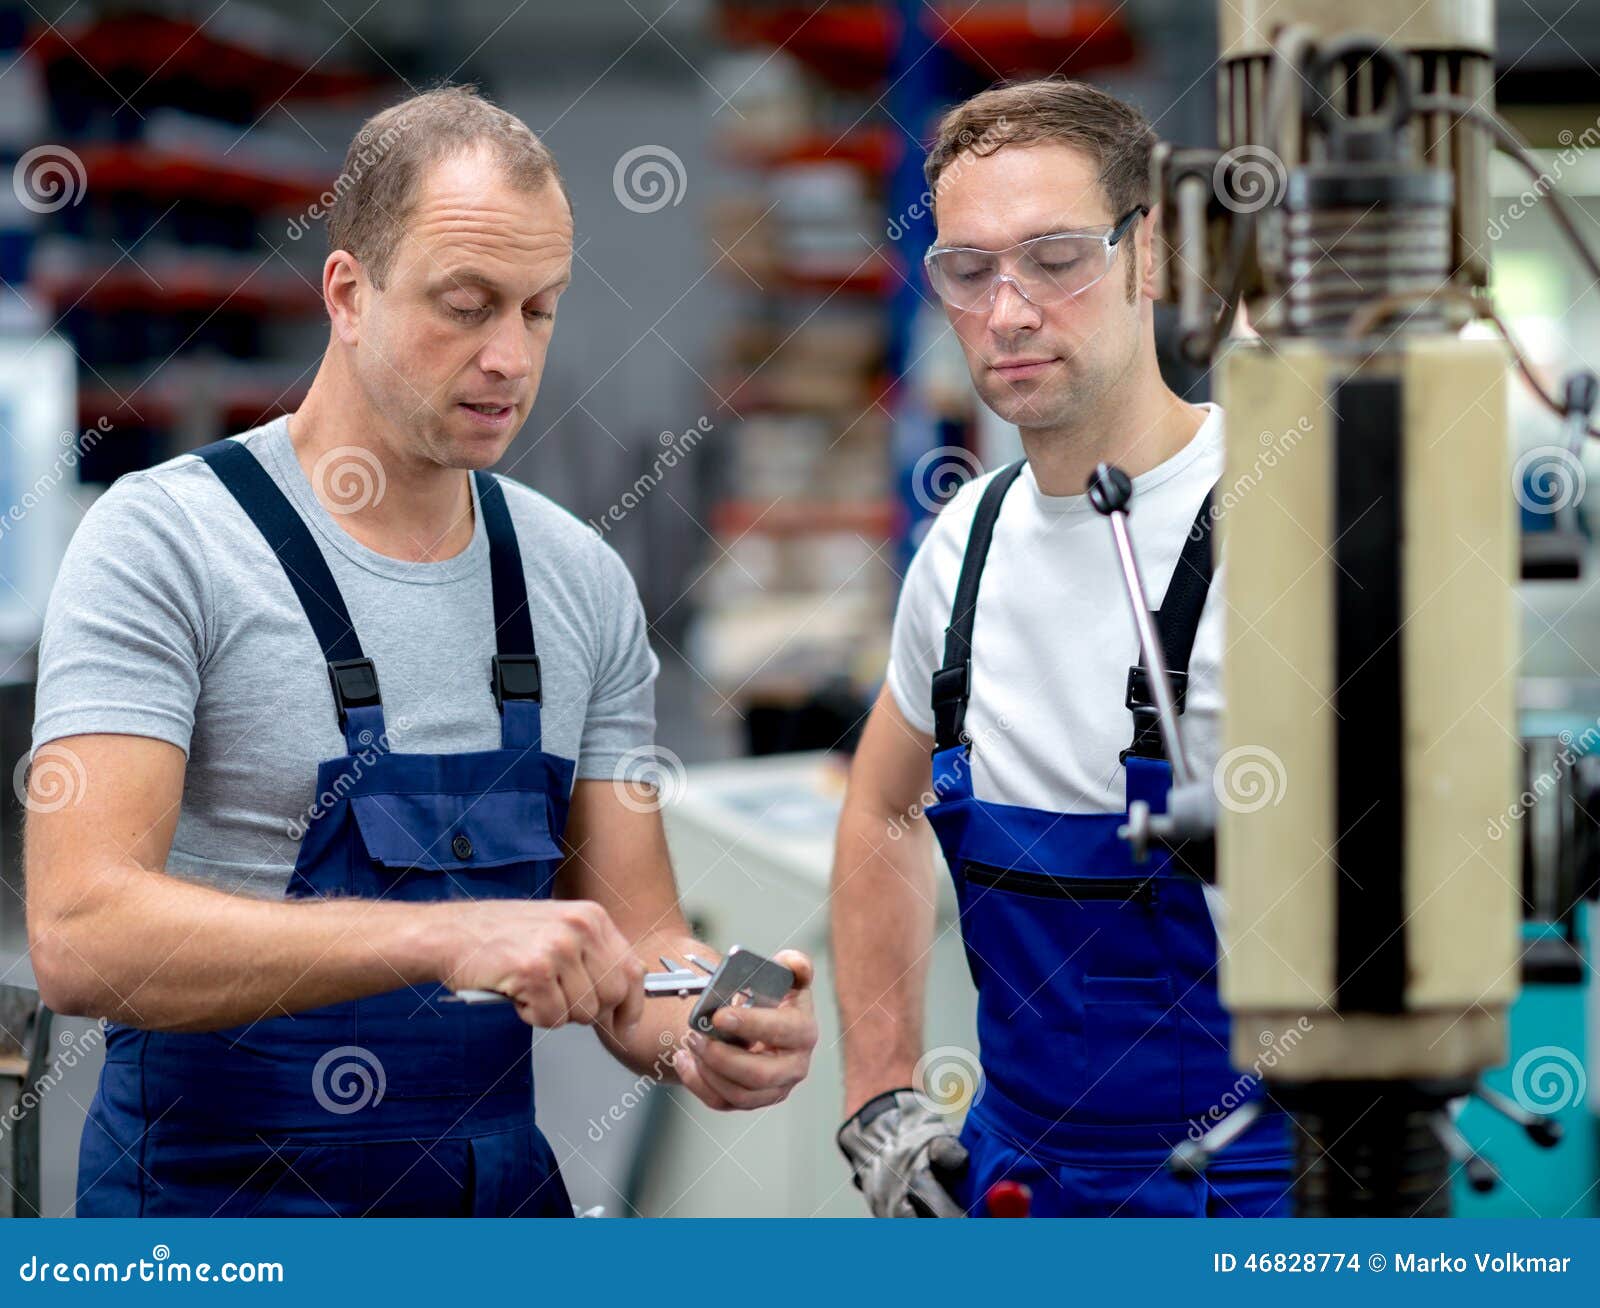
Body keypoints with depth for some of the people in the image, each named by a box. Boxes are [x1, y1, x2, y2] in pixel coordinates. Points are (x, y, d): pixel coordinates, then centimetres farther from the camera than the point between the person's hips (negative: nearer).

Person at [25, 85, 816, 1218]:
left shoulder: (585, 582, 2)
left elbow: (632, 941, 4)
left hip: (501, 1187, 5)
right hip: (215, 1192, -5)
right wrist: (441, 935, -33)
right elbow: (81, 933, -24)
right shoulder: (164, 541, -14)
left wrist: (696, 1033, -19)